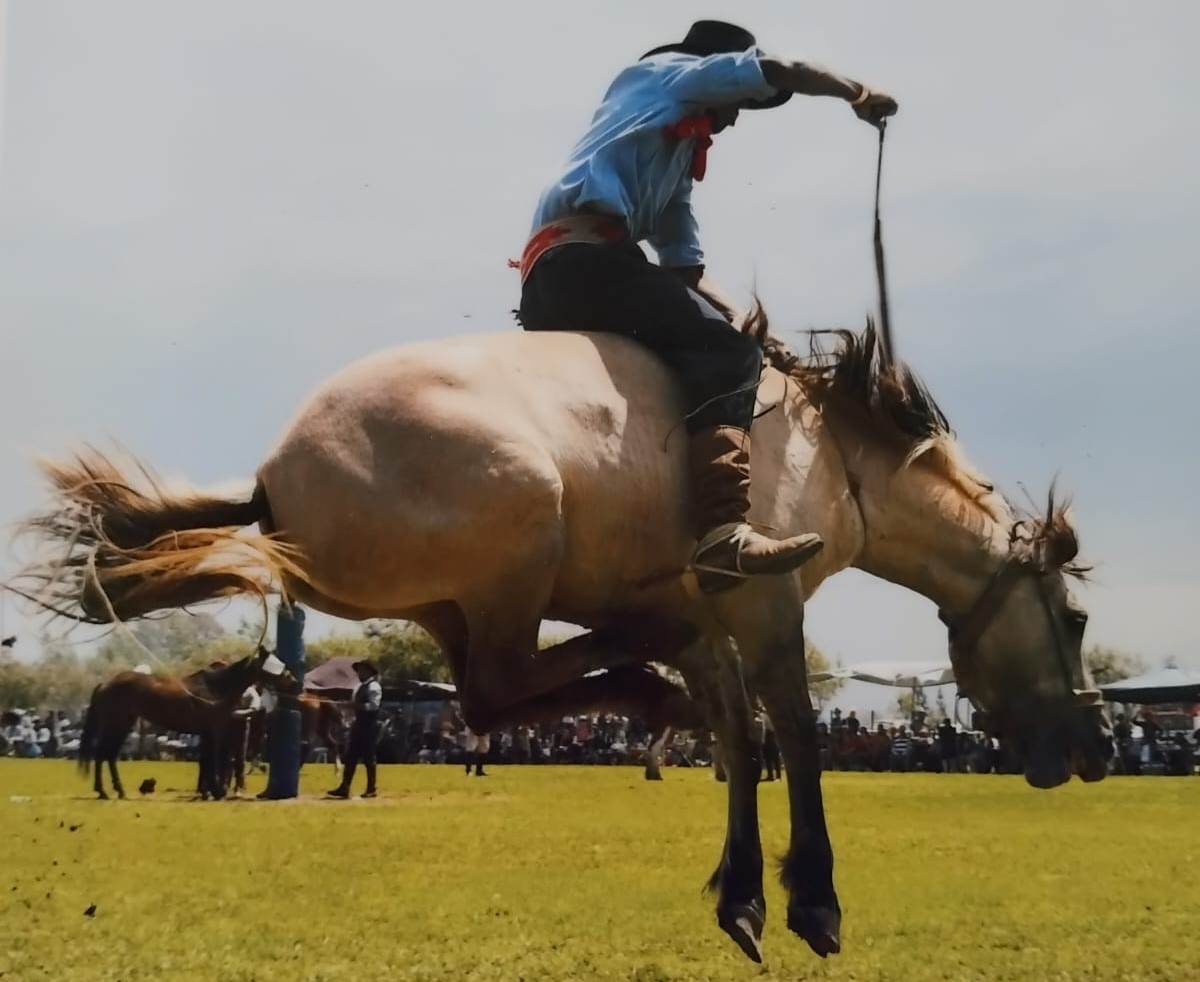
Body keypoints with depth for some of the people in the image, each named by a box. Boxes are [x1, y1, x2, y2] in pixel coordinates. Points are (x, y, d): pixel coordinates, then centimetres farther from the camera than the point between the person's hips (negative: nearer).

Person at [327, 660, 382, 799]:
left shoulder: (374, 686, -11)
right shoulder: (360, 686, 18)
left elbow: (373, 705, -23)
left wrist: (358, 705, -29)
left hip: (369, 726, -9)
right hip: (359, 725, 9)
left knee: (368, 758, -3)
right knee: (350, 757, 7)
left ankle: (371, 789, 5)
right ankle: (344, 788, 8)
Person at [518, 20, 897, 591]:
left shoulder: (678, 157, 37)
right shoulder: (669, 74, 18)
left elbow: (685, 267, 31)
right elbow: (778, 72, 13)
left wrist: (739, 318, 21)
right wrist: (858, 94, 27)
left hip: (546, 280, 10)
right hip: (583, 253, -10)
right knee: (727, 353, -17)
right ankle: (720, 533, -33)